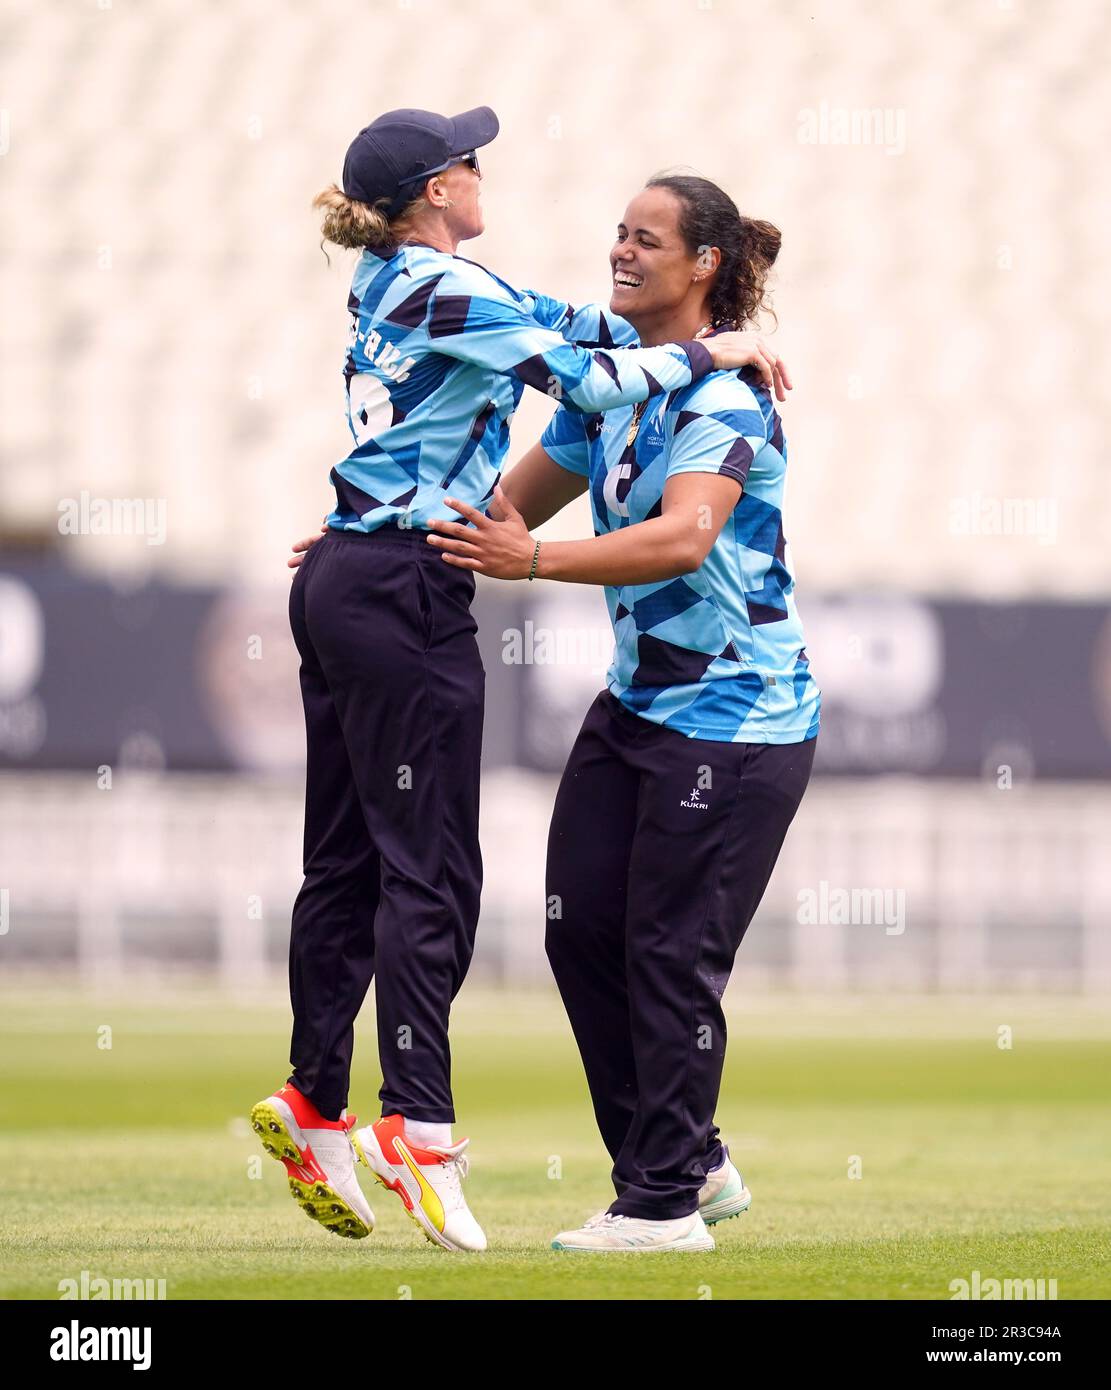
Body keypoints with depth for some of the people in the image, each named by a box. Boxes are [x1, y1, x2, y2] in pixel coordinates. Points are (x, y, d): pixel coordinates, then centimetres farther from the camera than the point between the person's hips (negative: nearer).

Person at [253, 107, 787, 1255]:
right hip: (405, 598, -9)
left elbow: (551, 321, 18)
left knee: (347, 857, 13)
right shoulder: (453, 291, -14)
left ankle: (313, 1103, 17)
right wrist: (709, 351, -1)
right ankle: (416, 1124, -11)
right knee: (429, 867, -8)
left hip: (338, 586, 9)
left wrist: (662, 341, 8)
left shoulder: (390, 285, 13)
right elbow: (588, 380, -14)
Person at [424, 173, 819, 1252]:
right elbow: (514, 498, 21)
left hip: (735, 718, -9)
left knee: (671, 956, -5)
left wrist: (532, 562, -42)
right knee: (582, 929, 8)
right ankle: (695, 1162, 20)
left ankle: (663, 1202, 6)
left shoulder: (726, 396, -18)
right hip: (637, 703, 9)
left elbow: (683, 537, -34)